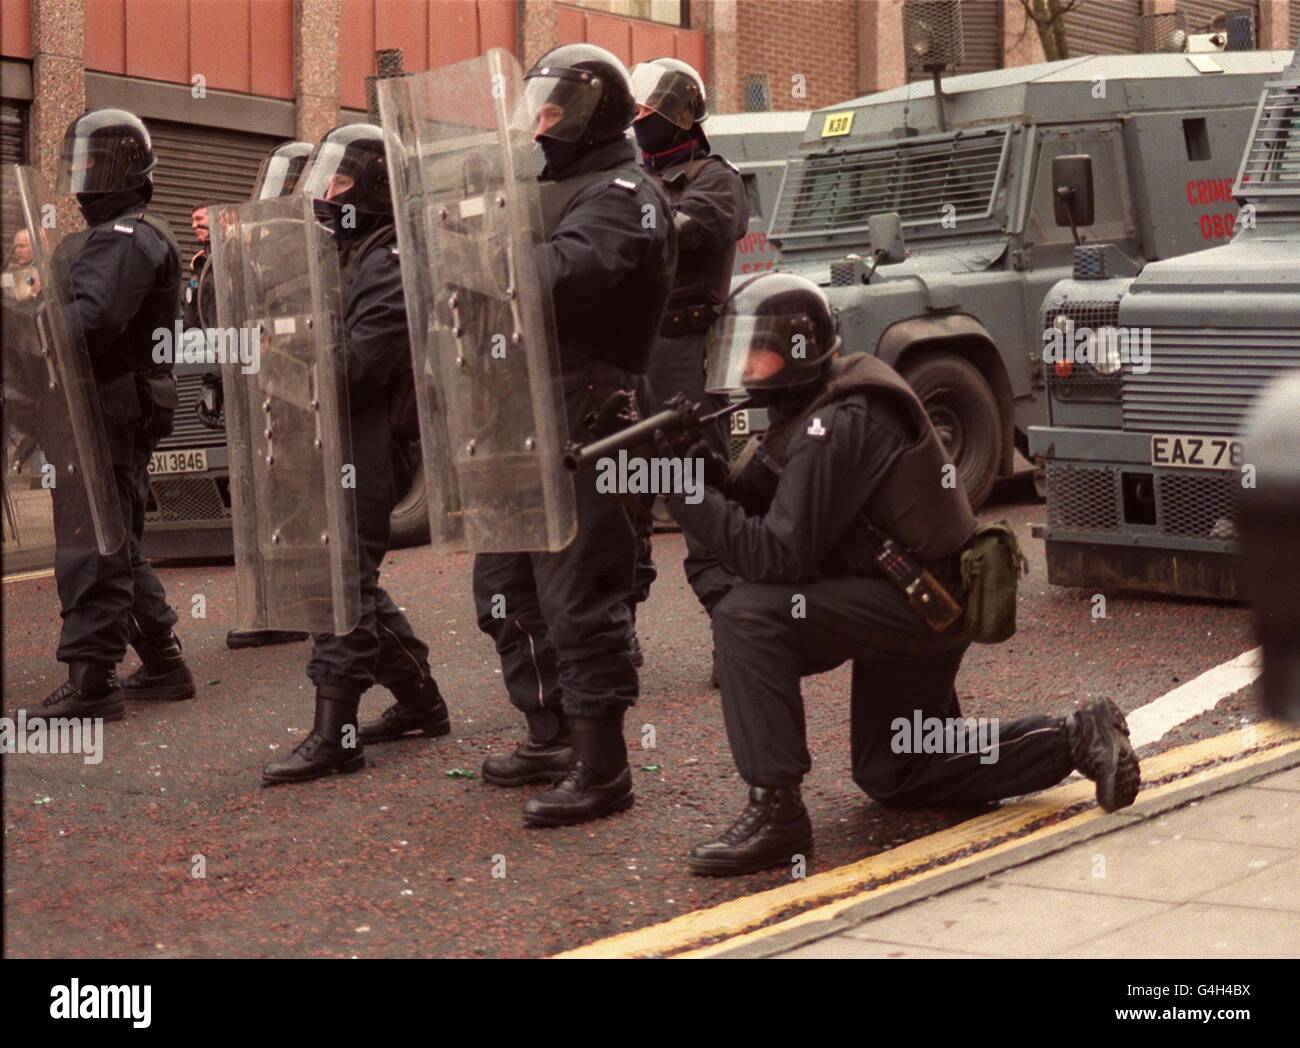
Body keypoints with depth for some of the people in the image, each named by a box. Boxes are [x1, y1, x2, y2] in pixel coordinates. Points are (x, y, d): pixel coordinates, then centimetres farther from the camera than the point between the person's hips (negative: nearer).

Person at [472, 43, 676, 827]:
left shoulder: (622, 196, -7)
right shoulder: (558, 189, 25)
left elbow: (562, 274, -26)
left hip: (578, 418, -10)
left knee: (578, 595, -9)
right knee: (505, 586, 16)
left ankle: (601, 766, -4)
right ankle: (551, 738, 28)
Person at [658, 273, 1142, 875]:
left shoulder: (838, 424, -23)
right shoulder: (807, 409, 8)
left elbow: (779, 555, -28)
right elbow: (757, 508, 8)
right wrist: (710, 477, -12)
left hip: (923, 600, -11)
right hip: (916, 603, 11)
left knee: (747, 615, -26)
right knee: (890, 776, 22)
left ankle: (774, 813, -23)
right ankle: (1077, 739, 23)